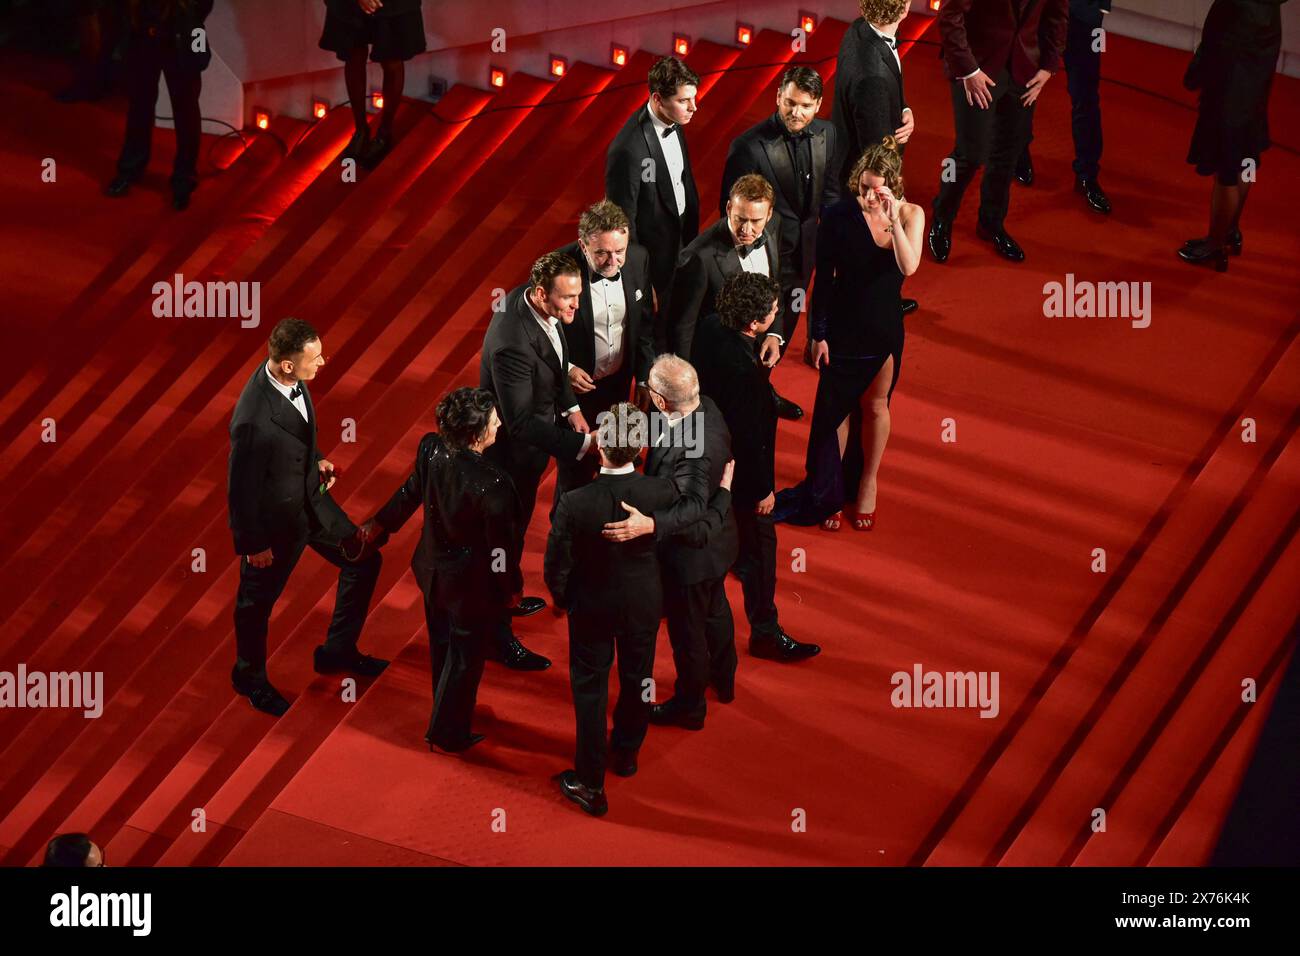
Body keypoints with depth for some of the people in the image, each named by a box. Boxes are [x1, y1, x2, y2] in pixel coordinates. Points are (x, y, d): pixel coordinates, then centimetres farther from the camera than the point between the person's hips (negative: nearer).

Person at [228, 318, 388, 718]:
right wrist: (253, 545, -14)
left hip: (311, 498, 8)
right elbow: (241, 488, -25)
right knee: (258, 601, 17)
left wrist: (317, 459, 4)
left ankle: (338, 651, 38)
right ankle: (250, 676, 45)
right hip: (274, 520, -8)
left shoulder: (290, 378, -15)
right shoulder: (254, 420, -38)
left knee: (364, 560, 17)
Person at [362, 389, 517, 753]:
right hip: (472, 586, -6)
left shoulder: (431, 449, -19)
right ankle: (447, 733, 36)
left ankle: (449, 712, 52)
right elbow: (501, 544, -23)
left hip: (434, 569, 6)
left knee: (442, 647, 28)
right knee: (465, 657, 18)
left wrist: (379, 523, 19)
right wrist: (511, 588, -5)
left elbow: (410, 492, 0)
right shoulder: (492, 484, -37)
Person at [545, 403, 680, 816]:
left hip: (591, 607, -2)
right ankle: (626, 754, 48)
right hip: (644, 604, 2)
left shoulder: (575, 503, -30)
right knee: (637, 680, 25)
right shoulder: (663, 492, -27)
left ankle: (591, 783, 22)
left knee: (589, 689, 15)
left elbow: (557, 565, -17)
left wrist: (562, 598, 4)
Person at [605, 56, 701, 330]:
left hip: (679, 245, 7)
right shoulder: (629, 149, -31)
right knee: (657, 340, 12)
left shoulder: (674, 124, -6)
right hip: (652, 261, -7)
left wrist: (692, 234, 14)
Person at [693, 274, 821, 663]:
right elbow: (748, 437, -26)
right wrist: (763, 489, -16)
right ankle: (765, 633, 22)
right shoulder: (743, 369, -38)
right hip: (743, 470, -8)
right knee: (759, 547, 8)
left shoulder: (711, 328, -13)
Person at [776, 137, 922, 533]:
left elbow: (908, 266, -26)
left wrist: (893, 217, -34)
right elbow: (823, 279, -8)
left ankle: (867, 483, 35)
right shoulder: (838, 217, -15)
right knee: (836, 409, 10)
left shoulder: (910, 215, -10)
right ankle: (829, 496, 25)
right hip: (842, 328, -1)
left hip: (885, 329, 1)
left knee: (875, 406, 16)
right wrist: (819, 333, -6)